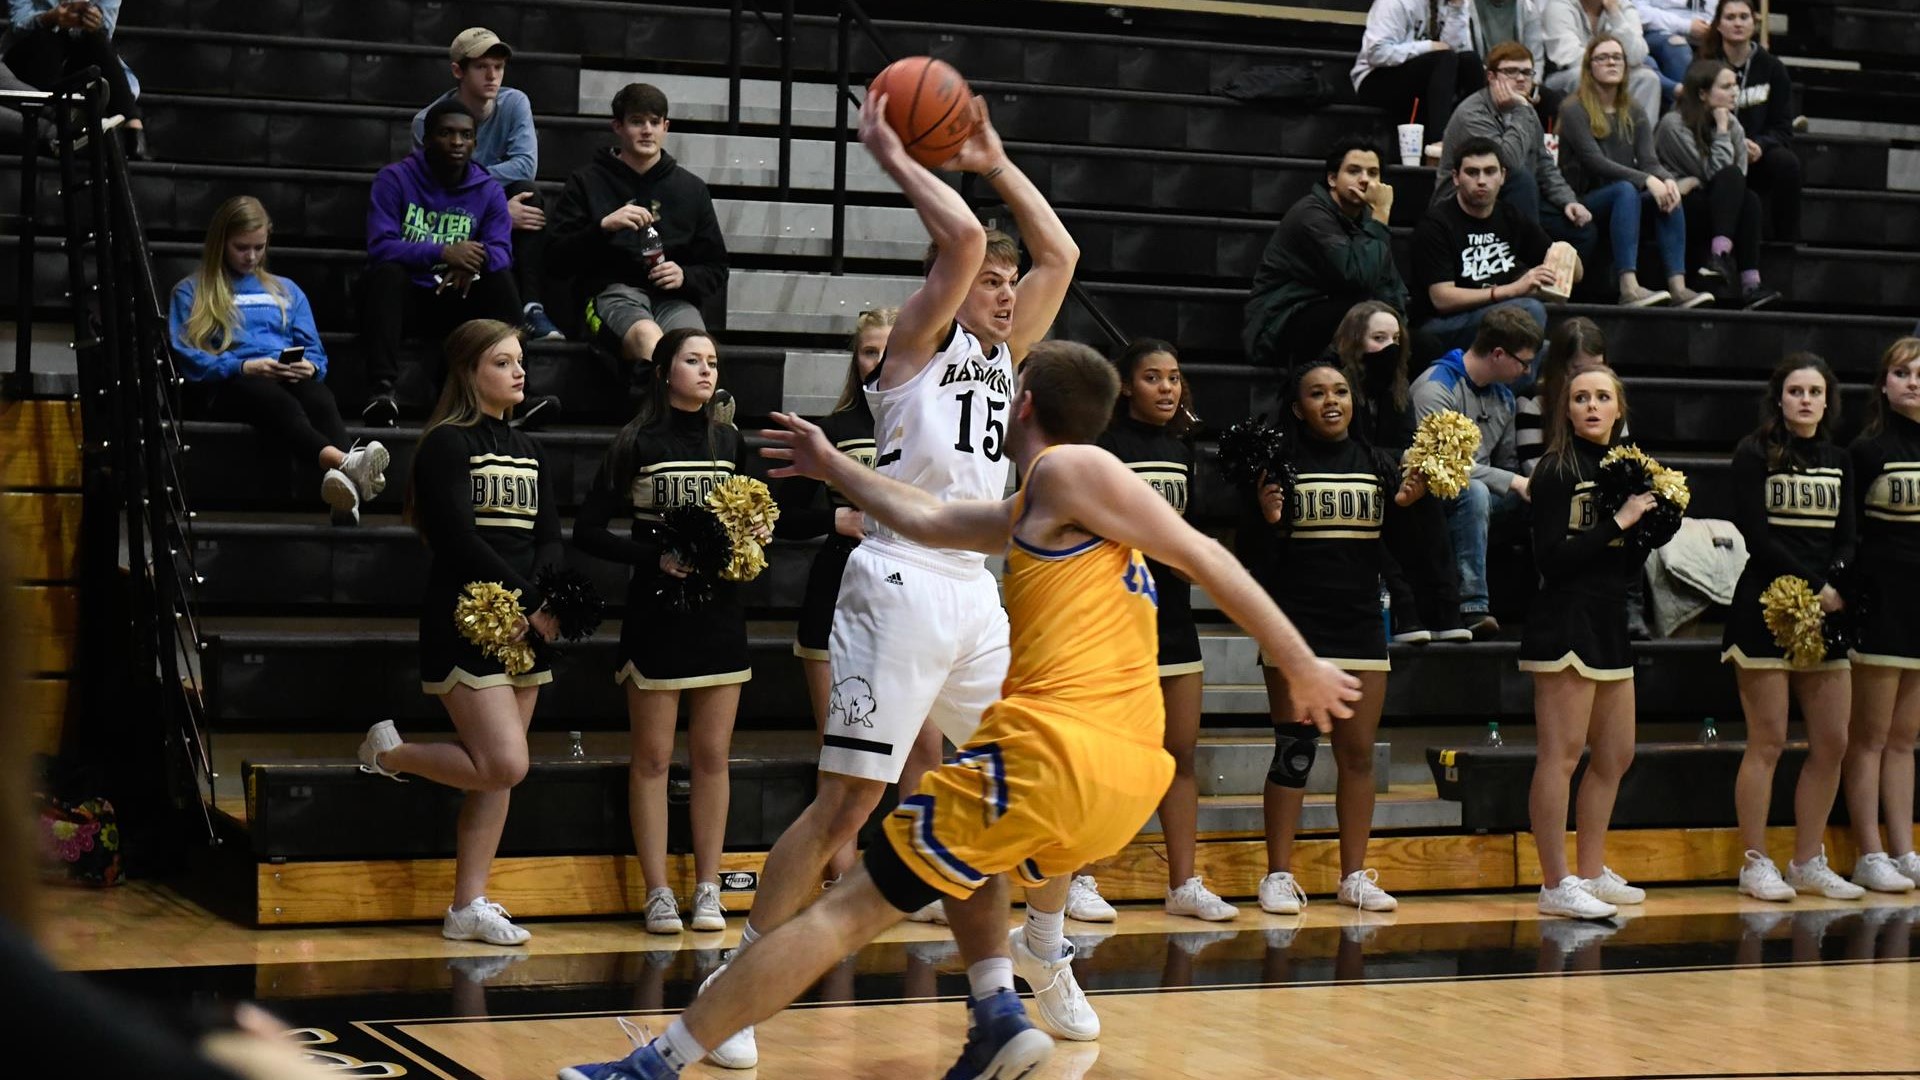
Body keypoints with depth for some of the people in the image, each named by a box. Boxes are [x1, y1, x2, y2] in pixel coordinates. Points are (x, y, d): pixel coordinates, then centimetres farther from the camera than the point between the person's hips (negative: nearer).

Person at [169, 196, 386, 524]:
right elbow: (187, 358, 4)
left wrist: (310, 366, -4)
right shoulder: (191, 293, 20)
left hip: (291, 379, 3)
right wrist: (244, 367, -12)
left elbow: (315, 352, 22)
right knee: (275, 398, -42)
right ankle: (345, 463, -72)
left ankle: (349, 484, -70)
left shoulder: (286, 291, 32)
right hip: (231, 385, -3)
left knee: (320, 398, -38)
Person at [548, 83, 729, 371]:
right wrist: (604, 226, -10)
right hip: (612, 291, -2)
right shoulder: (587, 182, 16)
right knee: (647, 336, -40)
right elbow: (557, 255, 6)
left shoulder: (691, 188, 23)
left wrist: (685, 276, 0)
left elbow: (716, 271, 23)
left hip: (673, 298, 2)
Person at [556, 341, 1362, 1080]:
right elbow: (927, 520, 40)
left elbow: (1204, 559, -4)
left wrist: (1302, 668, -5)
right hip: (1131, 778, 9)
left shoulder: (1069, 469, 1)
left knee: (847, 910, -3)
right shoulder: (1032, 511, 26)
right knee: (962, 852, 37)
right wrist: (832, 467, 52)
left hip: (1053, 750, -9)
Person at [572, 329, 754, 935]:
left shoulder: (729, 441, 11)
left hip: (719, 610, 4)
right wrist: (656, 559, -16)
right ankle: (657, 892, 5)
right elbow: (588, 531, -6)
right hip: (657, 612, -4)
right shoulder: (638, 444, -3)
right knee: (653, 757, 1)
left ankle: (708, 889, 11)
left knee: (712, 755, 5)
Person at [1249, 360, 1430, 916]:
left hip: (1361, 623, 4)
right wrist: (1266, 519, -21)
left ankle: (1355, 876, 12)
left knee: (1359, 753, 5)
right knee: (1295, 751, -4)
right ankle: (1278, 875, 3)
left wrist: (1408, 508, -5)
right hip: (1297, 623, -4)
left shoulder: (1376, 463, 10)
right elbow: (1253, 553, -3)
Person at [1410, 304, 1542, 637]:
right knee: (1473, 492, -38)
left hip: (1483, 493, 8)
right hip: (1434, 496, -8)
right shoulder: (1436, 386, -13)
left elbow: (1508, 464, 18)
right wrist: (1513, 483, -20)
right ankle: (1471, 607, -39)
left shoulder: (1503, 396, 15)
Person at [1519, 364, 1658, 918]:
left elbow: (1628, 568, 16)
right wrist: (1618, 522, -16)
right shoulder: (1557, 470, -8)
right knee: (1563, 755, -8)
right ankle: (1556, 885, -5)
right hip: (1565, 624, -9)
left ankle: (1591, 873, 25)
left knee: (1615, 756, 14)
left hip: (1610, 623, 9)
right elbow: (1551, 556, -17)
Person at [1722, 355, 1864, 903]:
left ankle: (1808, 863, 14)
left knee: (1832, 743, 4)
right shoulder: (1754, 453, -1)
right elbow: (1756, 536, -9)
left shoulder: (1838, 460, 15)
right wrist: (1814, 585, -13)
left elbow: (1845, 540, 10)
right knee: (1768, 744, -5)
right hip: (1764, 611, -6)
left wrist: (1835, 590, -9)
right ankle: (1755, 864, 2)